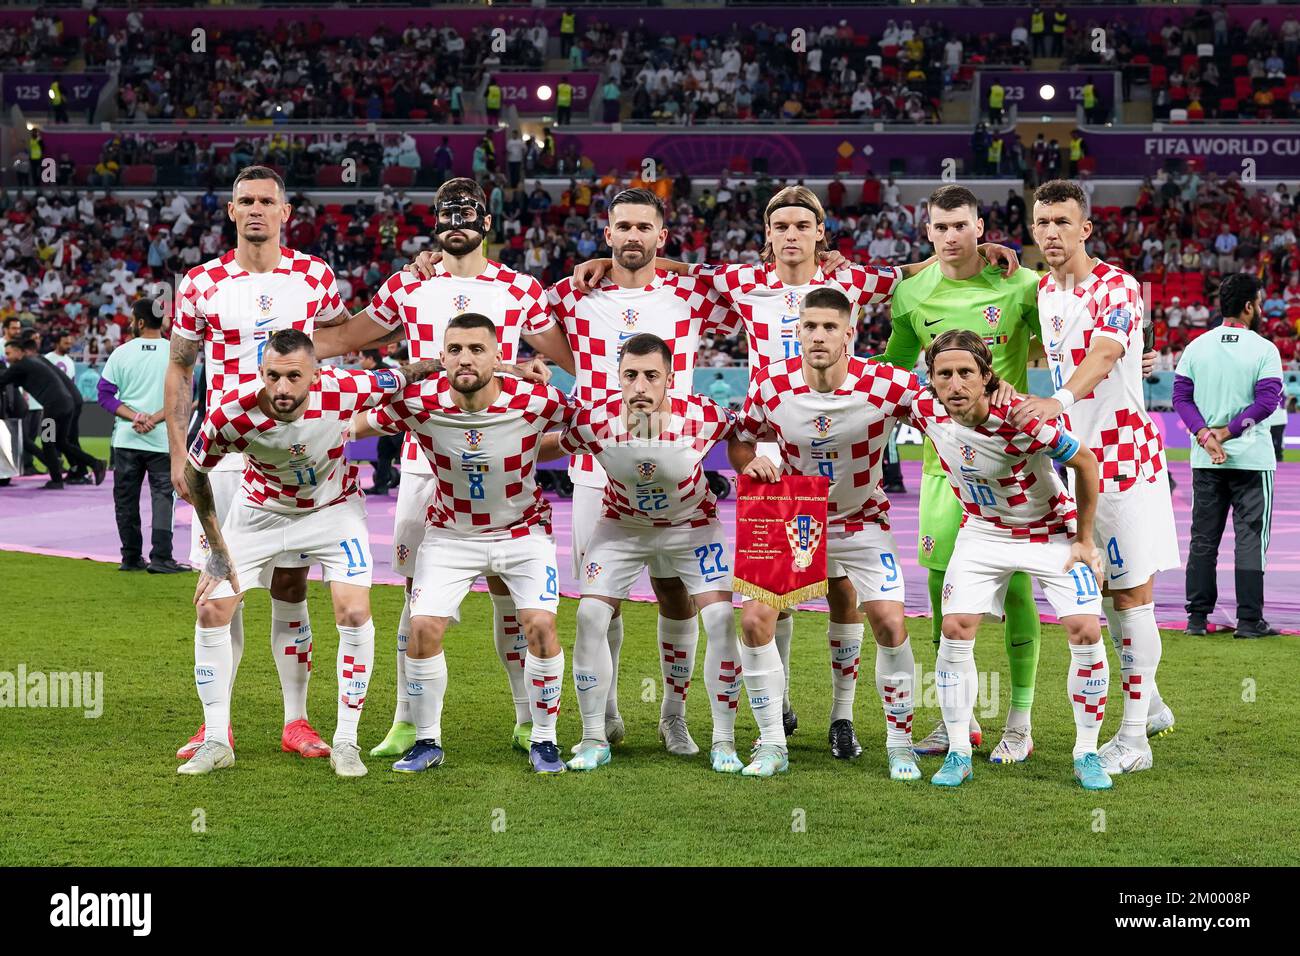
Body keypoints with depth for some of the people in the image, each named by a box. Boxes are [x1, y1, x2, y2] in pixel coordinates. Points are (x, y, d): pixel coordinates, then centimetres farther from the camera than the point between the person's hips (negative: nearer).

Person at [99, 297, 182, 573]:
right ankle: (160, 558, -9)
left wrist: (134, 416, -8)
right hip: (163, 439, -1)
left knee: (126, 500, 10)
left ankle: (131, 558, 13)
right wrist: (155, 418, -10)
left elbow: (105, 395, -3)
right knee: (162, 496, 0)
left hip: (126, 439, 1)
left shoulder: (121, 353, 0)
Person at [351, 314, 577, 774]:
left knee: (540, 625, -13)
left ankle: (543, 740, 7)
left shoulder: (534, 401, -24)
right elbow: (354, 425, -9)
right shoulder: (419, 403, -22)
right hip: (450, 533, 1)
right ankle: (427, 741, 11)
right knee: (423, 628, -9)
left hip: (523, 528, -1)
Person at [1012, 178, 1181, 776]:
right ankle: (1150, 706, 29)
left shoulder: (1117, 288, -13)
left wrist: (1058, 401, -50)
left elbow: (1104, 354, -31)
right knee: (1103, 590, 13)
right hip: (1072, 455, 7)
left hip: (1123, 452, -7)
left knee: (1132, 592, -5)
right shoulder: (1041, 293, 10)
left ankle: (1133, 738, -2)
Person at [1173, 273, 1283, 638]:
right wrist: (1228, 432, -11)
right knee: (1250, 539, 2)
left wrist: (1206, 436, -8)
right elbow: (1268, 400, -15)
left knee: (1203, 540, 10)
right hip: (1251, 458, -4)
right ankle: (1249, 620, 1)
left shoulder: (1196, 347, 4)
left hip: (1205, 462, 4)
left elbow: (1181, 395, -1)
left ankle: (1197, 617, 11)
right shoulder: (1264, 349, -7)